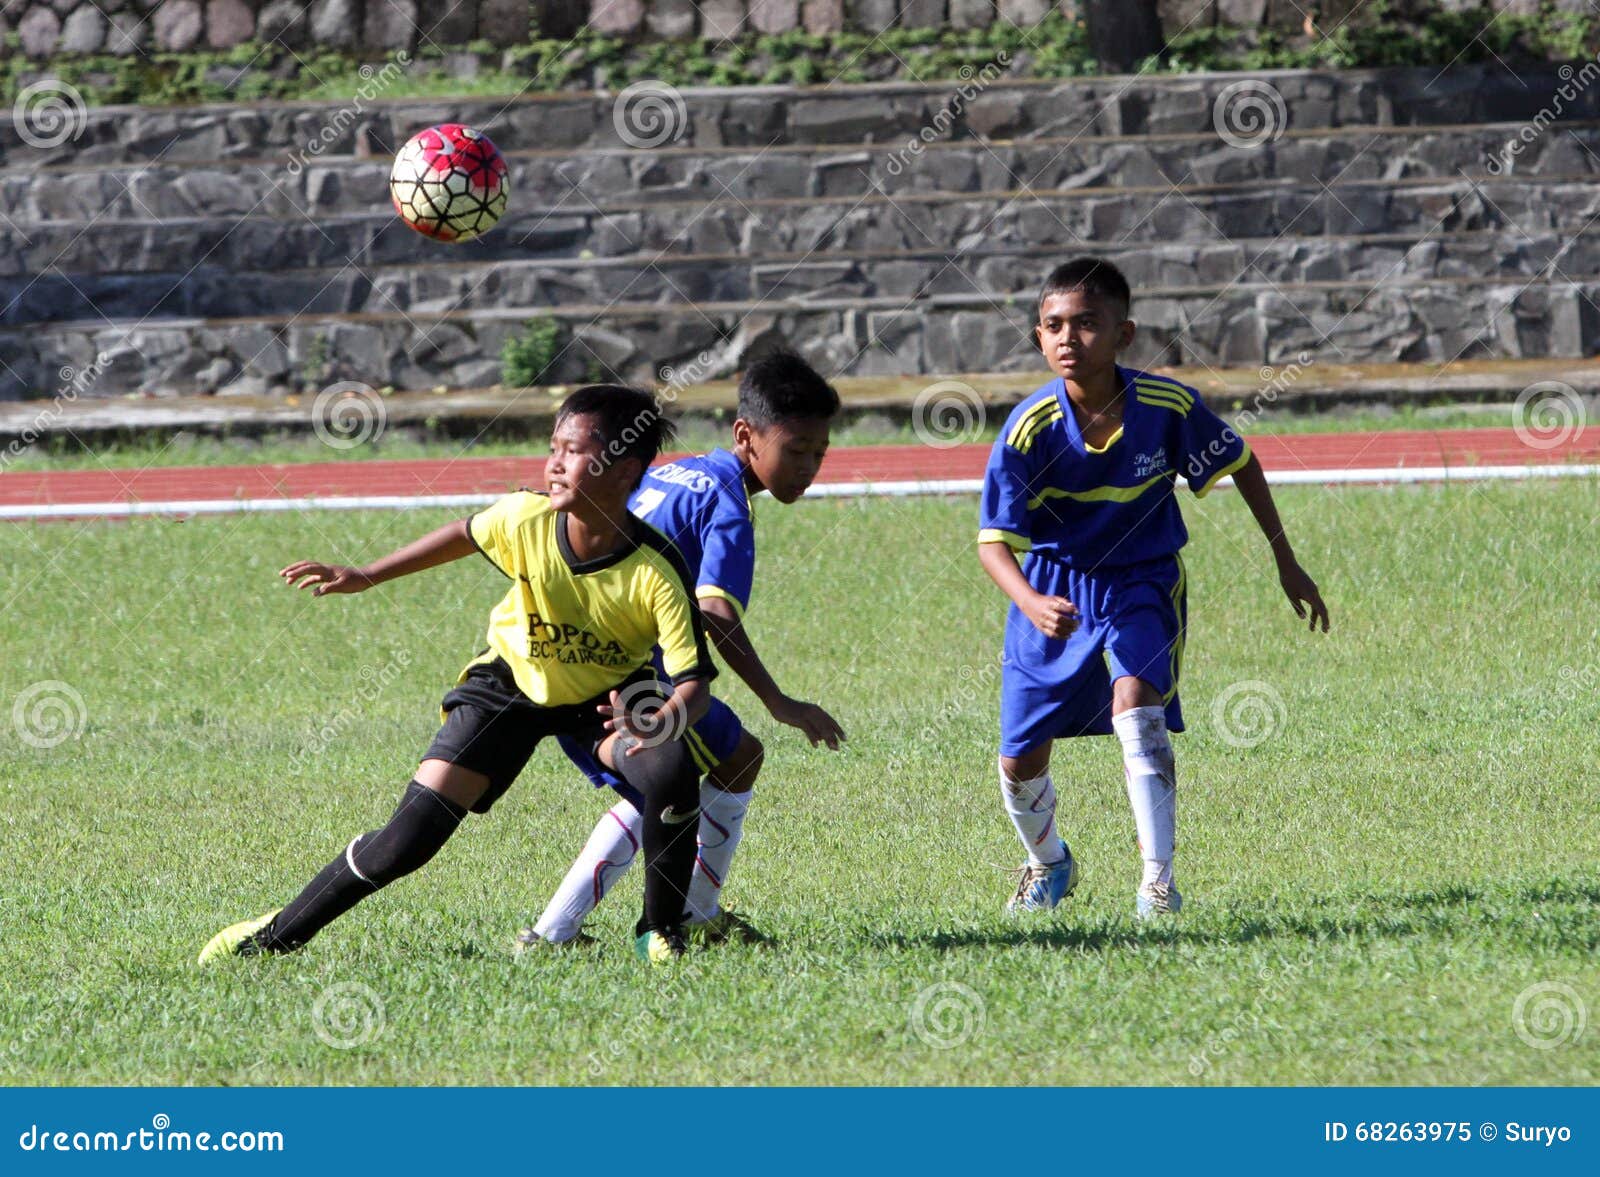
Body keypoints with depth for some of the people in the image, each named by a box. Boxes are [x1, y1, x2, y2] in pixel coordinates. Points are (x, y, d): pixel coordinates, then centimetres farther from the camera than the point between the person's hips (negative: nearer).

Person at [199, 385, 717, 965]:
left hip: (608, 696, -1)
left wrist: (661, 724, -54)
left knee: (672, 773, -32)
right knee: (407, 840, -9)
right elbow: (467, 535, -1)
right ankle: (275, 935, 11)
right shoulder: (523, 520, -25)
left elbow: (694, 681, -31)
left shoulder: (656, 573, -32)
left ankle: (661, 933, -7)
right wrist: (364, 577, 6)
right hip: (511, 684, 1)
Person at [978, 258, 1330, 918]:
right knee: (1020, 762, 5)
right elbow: (994, 541, -21)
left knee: (1135, 703, -29)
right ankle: (1048, 865, 39)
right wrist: (1030, 603, -42)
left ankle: (1158, 882, -23)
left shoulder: (1168, 407, -19)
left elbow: (1240, 465, 1)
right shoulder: (1029, 429, -22)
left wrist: (1285, 561, 5)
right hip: (1054, 587, 1)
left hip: (1142, 582, -1)